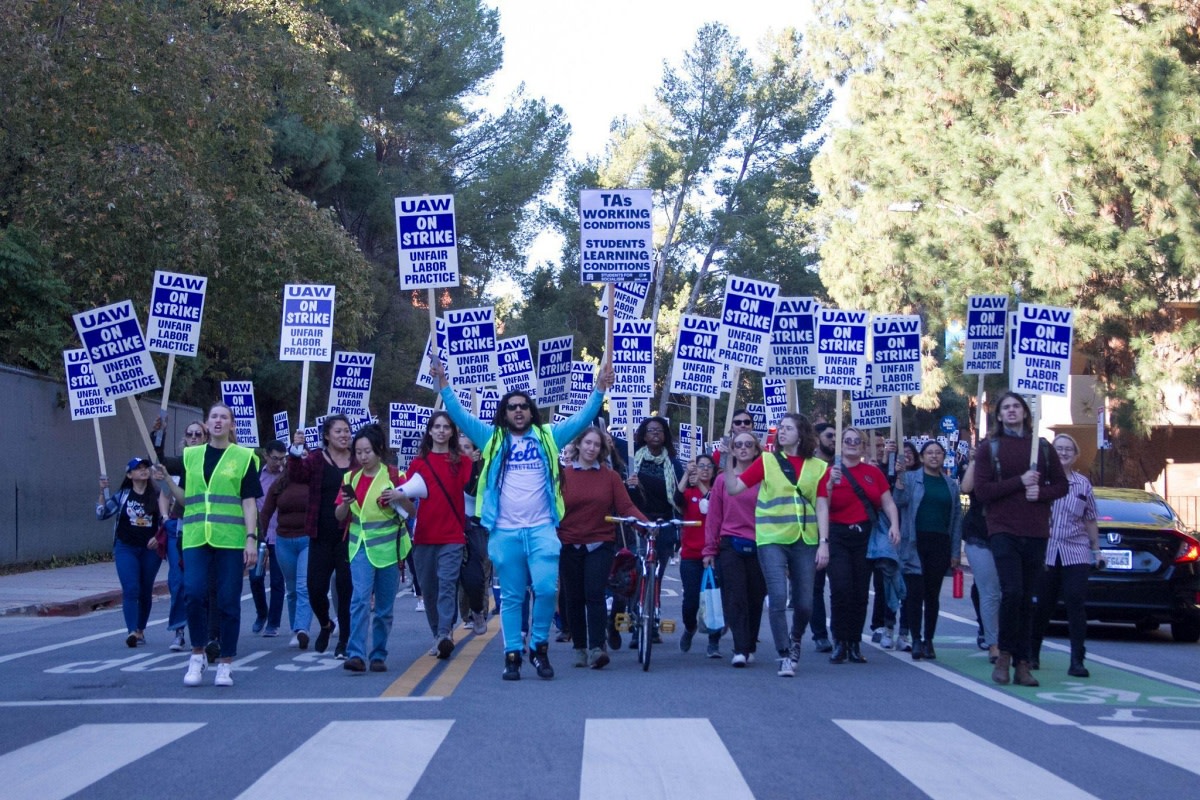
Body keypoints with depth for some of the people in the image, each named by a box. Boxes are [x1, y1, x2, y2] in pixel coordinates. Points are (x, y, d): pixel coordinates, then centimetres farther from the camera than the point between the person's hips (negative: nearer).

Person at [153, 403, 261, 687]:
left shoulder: (243, 457, 5)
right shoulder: (191, 456, 14)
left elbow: (249, 502, 0)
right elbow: (185, 499, 18)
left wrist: (251, 538, -9)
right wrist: (167, 482, 2)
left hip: (231, 539, -2)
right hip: (196, 537, 2)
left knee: (228, 601, -1)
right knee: (193, 593, -14)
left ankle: (225, 664, 8)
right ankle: (197, 655, 4)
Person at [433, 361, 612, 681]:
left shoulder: (547, 437, 10)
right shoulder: (493, 438, 10)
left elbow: (582, 418, 7)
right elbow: (460, 416, 4)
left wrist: (599, 390, -4)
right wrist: (444, 387, -7)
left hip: (541, 529, 0)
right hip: (504, 531, 1)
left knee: (546, 588, -13)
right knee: (511, 597, 6)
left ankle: (539, 646, 4)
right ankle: (512, 654, 12)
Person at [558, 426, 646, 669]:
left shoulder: (610, 476, 5)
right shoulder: (563, 475, 5)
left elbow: (626, 506, -2)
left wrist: (645, 522, -19)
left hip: (600, 545, -1)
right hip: (569, 546, 1)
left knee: (595, 594, -13)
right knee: (573, 598, 4)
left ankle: (596, 647, -17)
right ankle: (580, 648, 16)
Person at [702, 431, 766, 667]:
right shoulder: (723, 479, 7)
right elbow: (714, 517, 8)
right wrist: (710, 550, 6)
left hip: (759, 547, 0)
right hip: (730, 547, 0)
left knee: (755, 599, 6)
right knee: (735, 599, -8)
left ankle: (749, 648, 18)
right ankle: (740, 649, -12)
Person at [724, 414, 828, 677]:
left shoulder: (817, 467, 7)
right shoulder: (767, 461, 3)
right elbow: (733, 488, -1)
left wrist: (824, 543, -1)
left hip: (805, 542, 2)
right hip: (772, 540, -2)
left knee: (804, 603, 5)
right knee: (778, 598, -13)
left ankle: (795, 640, 35)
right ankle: (785, 656, -1)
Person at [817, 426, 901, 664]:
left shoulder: (873, 472, 8)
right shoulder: (830, 473, -1)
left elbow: (888, 502, 10)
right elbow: (822, 509, -7)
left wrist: (894, 524, -7)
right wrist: (823, 542, -17)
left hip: (866, 537, 3)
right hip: (838, 536, -3)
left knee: (861, 593, 4)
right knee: (841, 589, -14)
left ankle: (854, 645, 13)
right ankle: (840, 643, -3)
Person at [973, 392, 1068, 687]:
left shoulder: (1042, 447, 12)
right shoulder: (989, 448, 4)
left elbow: (1061, 484, 14)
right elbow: (982, 491, -5)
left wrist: (1042, 492, -7)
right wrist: (1020, 481, -13)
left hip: (1036, 532, 3)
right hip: (1003, 530, -3)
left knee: (1027, 599, 4)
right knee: (1012, 591, -17)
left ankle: (1022, 665, 7)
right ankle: (1005, 654, 0)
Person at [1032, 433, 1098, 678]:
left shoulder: (1083, 484, 11)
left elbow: (1090, 521, 16)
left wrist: (1096, 548, 15)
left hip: (1076, 554, 1)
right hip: (1045, 552, -1)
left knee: (1076, 604, -7)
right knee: (1043, 605, 4)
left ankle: (1077, 661, -7)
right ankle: (1033, 654, 22)